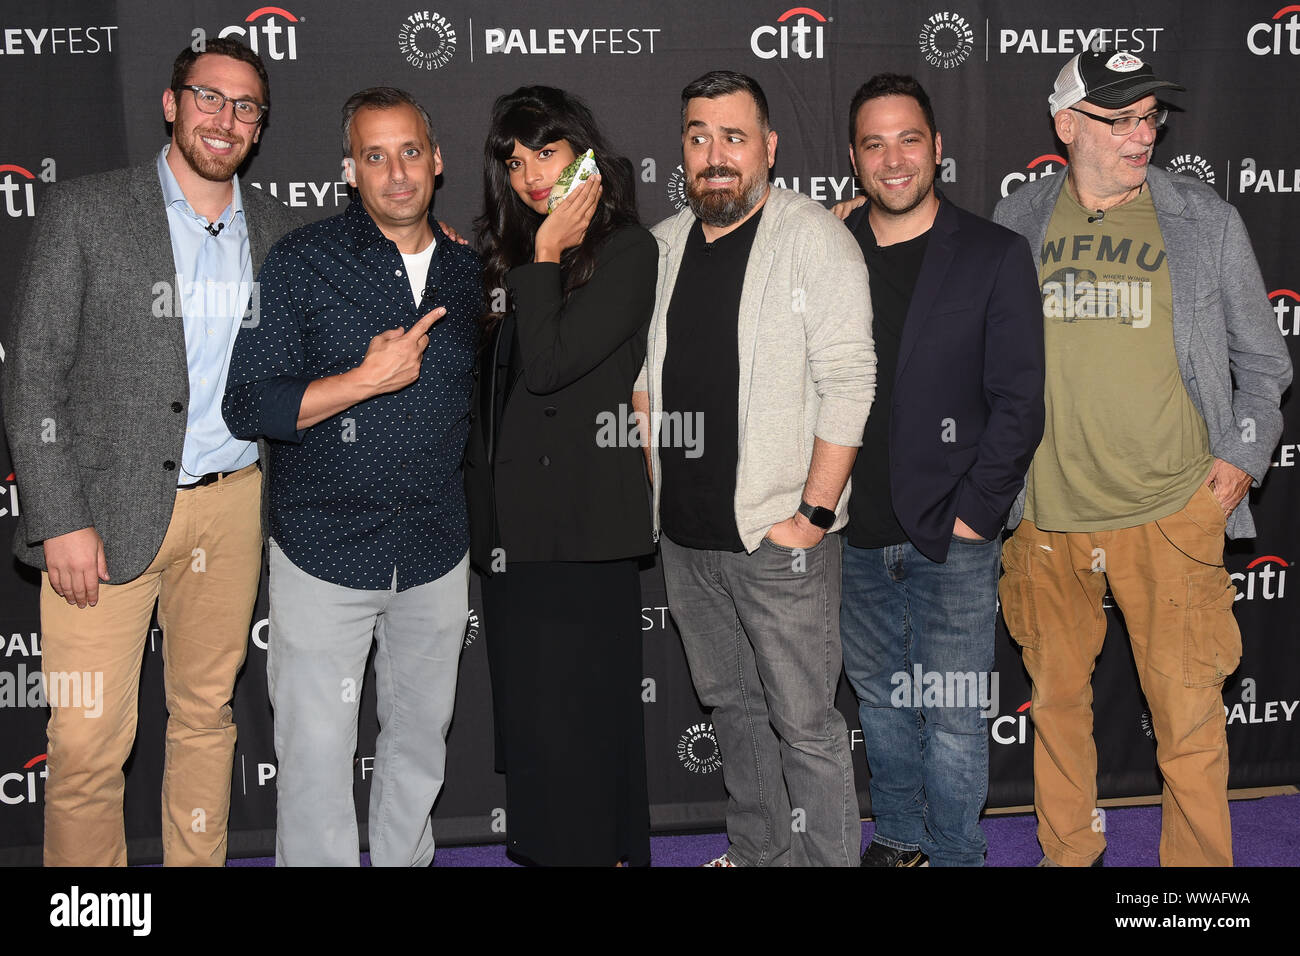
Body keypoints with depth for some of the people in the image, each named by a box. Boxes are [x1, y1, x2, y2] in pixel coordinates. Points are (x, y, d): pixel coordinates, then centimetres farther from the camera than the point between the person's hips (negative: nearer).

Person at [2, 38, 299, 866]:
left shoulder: (276, 228, 9)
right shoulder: (86, 210, -3)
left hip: (232, 507, 4)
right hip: (108, 510, -3)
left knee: (206, 716, 14)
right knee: (87, 742, -1)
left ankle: (199, 862, 29)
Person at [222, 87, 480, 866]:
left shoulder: (466, 274, 6)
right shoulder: (303, 262, -7)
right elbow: (247, 405, -13)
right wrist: (371, 379, -19)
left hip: (437, 553, 4)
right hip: (326, 553, -4)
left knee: (421, 742, 17)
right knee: (317, 754, 1)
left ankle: (405, 858, 36)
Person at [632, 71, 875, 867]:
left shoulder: (815, 239, -9)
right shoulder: (663, 246, 10)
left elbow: (848, 384, -14)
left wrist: (811, 513, -17)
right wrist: (658, 484, 11)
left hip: (779, 535, -6)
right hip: (685, 534, 7)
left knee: (806, 723, 0)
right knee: (731, 703, 18)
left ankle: (829, 859, 16)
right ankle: (758, 853, 34)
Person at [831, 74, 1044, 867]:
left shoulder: (995, 256, -3)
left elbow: (1018, 402, -5)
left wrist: (972, 515, -10)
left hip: (952, 536, -3)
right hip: (853, 535, 4)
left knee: (953, 720, 4)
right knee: (879, 698, 18)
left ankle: (953, 854, 24)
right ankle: (898, 838, 37)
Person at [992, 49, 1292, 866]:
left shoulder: (1207, 222, 2)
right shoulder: (1018, 222, 5)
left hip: (1172, 514, -2)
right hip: (1046, 515, 2)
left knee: (1189, 714, 1)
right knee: (1058, 698, 15)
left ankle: (1200, 862, 21)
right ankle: (1068, 852, 34)